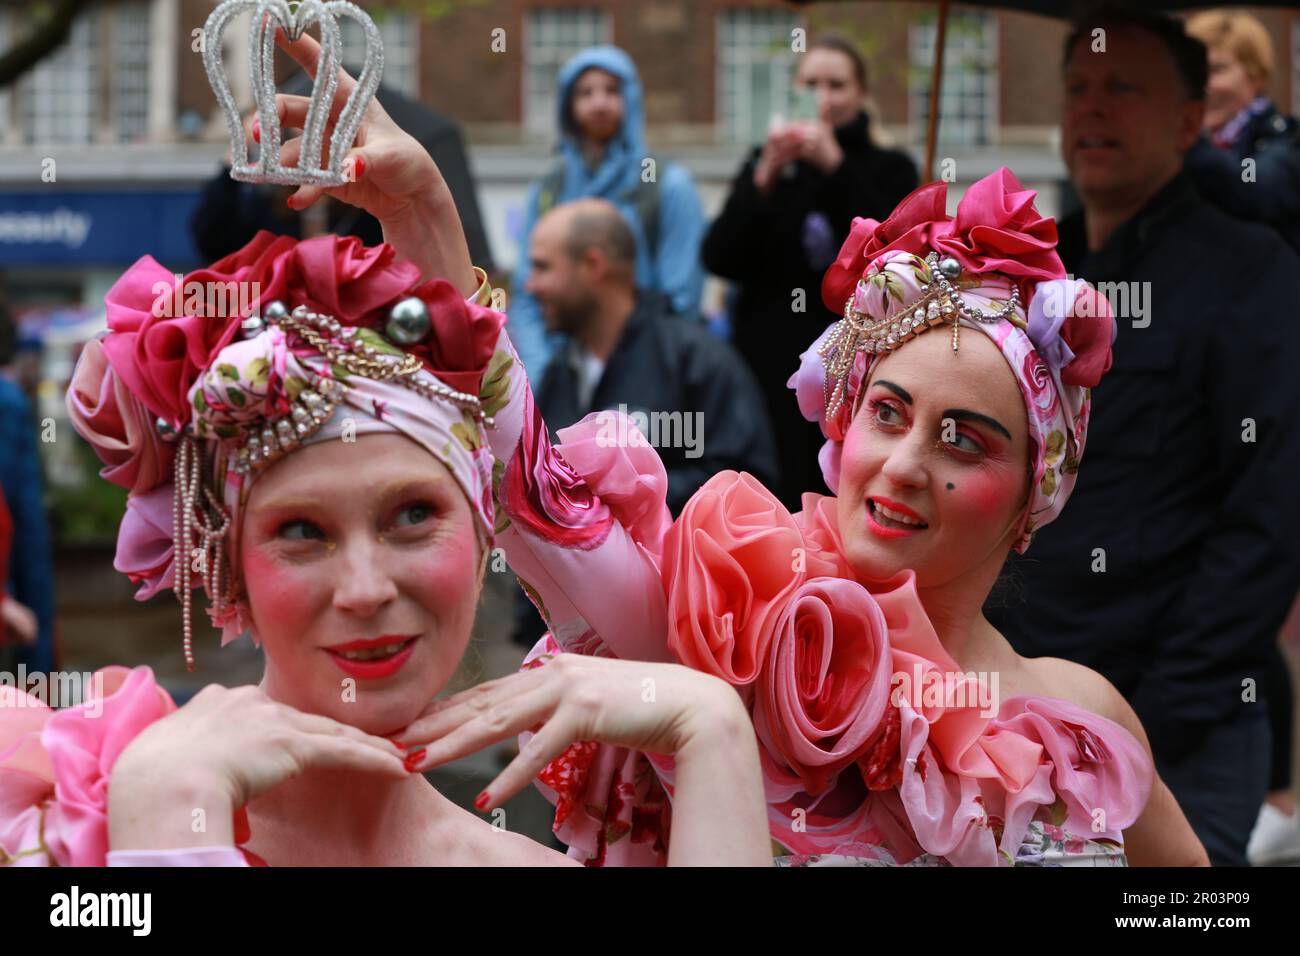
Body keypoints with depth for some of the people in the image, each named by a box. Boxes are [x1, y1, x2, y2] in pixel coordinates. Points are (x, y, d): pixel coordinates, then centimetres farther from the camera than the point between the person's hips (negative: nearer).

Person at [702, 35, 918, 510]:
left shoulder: (888, 169, 10)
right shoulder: (765, 165, 14)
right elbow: (719, 259, 1)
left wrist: (837, 168, -16)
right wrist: (763, 182, -12)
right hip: (774, 368, 1)